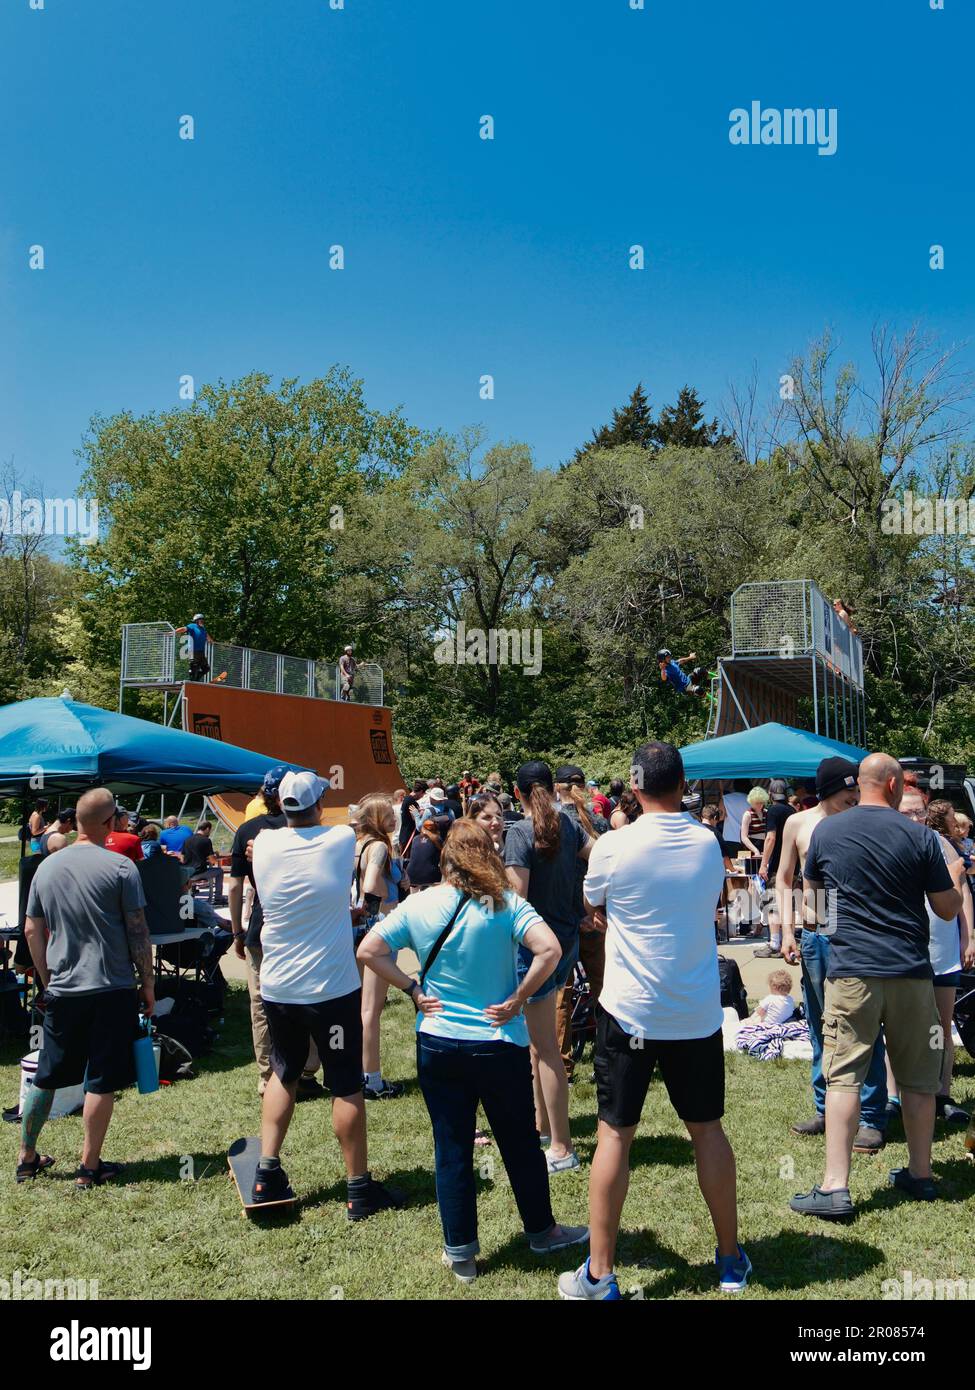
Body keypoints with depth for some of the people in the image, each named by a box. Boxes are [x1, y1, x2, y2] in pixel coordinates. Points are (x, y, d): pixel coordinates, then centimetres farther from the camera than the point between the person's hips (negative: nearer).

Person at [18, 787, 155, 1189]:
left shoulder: (47, 867, 3)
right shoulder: (120, 868, -12)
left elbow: (32, 930, 9)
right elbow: (138, 932, -10)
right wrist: (147, 981, 0)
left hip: (61, 991, 5)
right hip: (112, 990, -5)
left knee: (45, 1077, 18)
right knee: (102, 1081, 5)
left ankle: (27, 1158, 30)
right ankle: (89, 1167, 12)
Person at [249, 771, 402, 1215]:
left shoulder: (264, 845, -6)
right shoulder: (340, 841, -12)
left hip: (277, 988, 4)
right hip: (332, 987, -3)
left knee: (283, 1073, 22)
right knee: (346, 1086, 6)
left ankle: (267, 1172, 20)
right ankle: (359, 1187, 13)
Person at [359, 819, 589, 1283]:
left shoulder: (417, 905, -6)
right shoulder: (505, 904, -13)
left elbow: (368, 951, -5)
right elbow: (549, 949, -24)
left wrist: (412, 989, -1)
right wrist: (519, 998, -13)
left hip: (437, 1046, 2)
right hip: (500, 1047, -1)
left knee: (451, 1151, 13)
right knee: (521, 1143, 18)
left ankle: (459, 1253, 24)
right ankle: (541, 1231, 35)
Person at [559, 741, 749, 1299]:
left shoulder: (614, 846, -13)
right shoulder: (709, 843, -2)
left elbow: (595, 910, 5)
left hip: (630, 1011, -3)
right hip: (699, 1012, 3)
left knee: (615, 1134, 5)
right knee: (707, 1129, 16)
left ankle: (599, 1274, 11)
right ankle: (731, 1259, 29)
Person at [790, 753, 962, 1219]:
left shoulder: (826, 830, 1)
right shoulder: (919, 836, -3)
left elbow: (811, 894, 16)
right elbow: (948, 908, 4)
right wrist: (958, 886, 25)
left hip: (851, 971, -1)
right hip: (911, 971, 1)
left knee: (843, 1076, 0)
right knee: (918, 1079, 14)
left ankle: (835, 1187, -4)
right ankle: (920, 1175, 28)